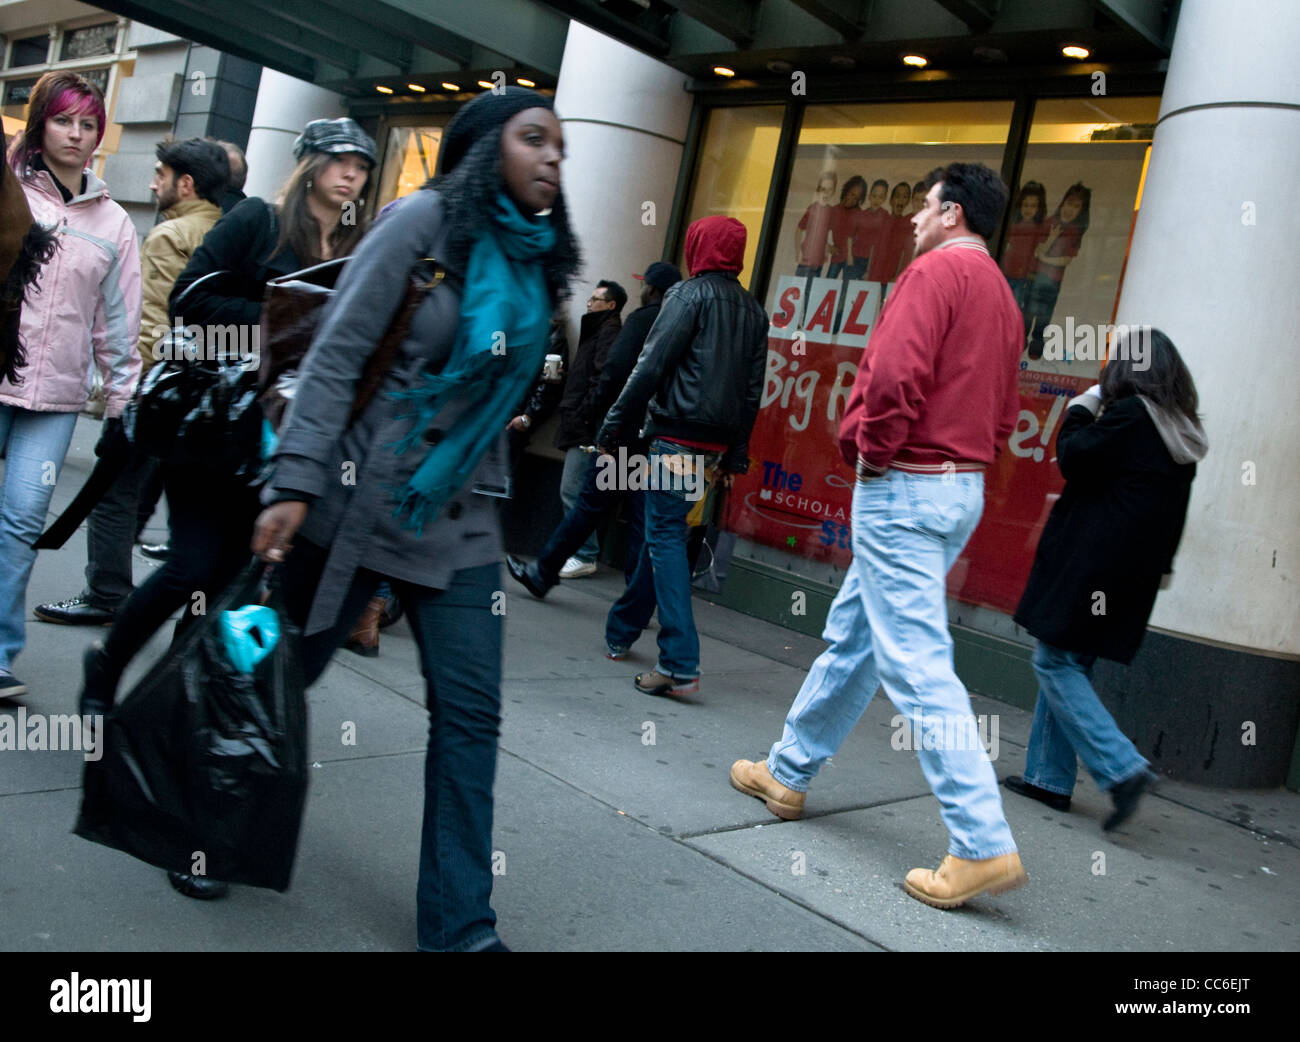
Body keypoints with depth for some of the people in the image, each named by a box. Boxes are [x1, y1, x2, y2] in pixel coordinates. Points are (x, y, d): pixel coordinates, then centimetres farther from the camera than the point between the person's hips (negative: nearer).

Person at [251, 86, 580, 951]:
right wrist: (296, 483, -20)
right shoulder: (430, 220, -9)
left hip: (458, 523, 5)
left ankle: (458, 926, 11)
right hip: (357, 501, -5)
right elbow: (337, 354, -13)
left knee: (470, 715, 1)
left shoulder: (538, 263, 9)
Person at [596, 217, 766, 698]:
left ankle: (680, 665, -14)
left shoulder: (689, 294, -6)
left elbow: (650, 367, -12)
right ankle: (621, 630, 32)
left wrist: (612, 430, -8)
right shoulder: (754, 311, 15)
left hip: (676, 435, -7)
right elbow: (752, 390, 14)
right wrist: (735, 456, 18)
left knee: (665, 537, -7)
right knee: (663, 531, 18)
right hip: (715, 444, 7)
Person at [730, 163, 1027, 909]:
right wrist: (960, 459, 15)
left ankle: (985, 847, -9)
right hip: (962, 489, 10)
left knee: (917, 663, -10)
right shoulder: (1002, 295, 18)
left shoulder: (937, 269, -11)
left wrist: (872, 449, -9)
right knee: (853, 636, 18)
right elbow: (1005, 413, 20)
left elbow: (896, 374, -24)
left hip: (904, 486, -10)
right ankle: (789, 774, 30)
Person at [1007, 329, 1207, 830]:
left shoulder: (1130, 413, -12)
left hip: (1091, 562, -9)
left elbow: (1073, 457, -13)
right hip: (1132, 574, 9)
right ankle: (1049, 775, 17)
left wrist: (1084, 405, 1)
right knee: (1069, 665, 14)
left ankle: (1122, 769, -12)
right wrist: (1161, 565, 24)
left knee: (1055, 662, -5)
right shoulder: (1181, 432, 14)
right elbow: (1172, 510, 18)